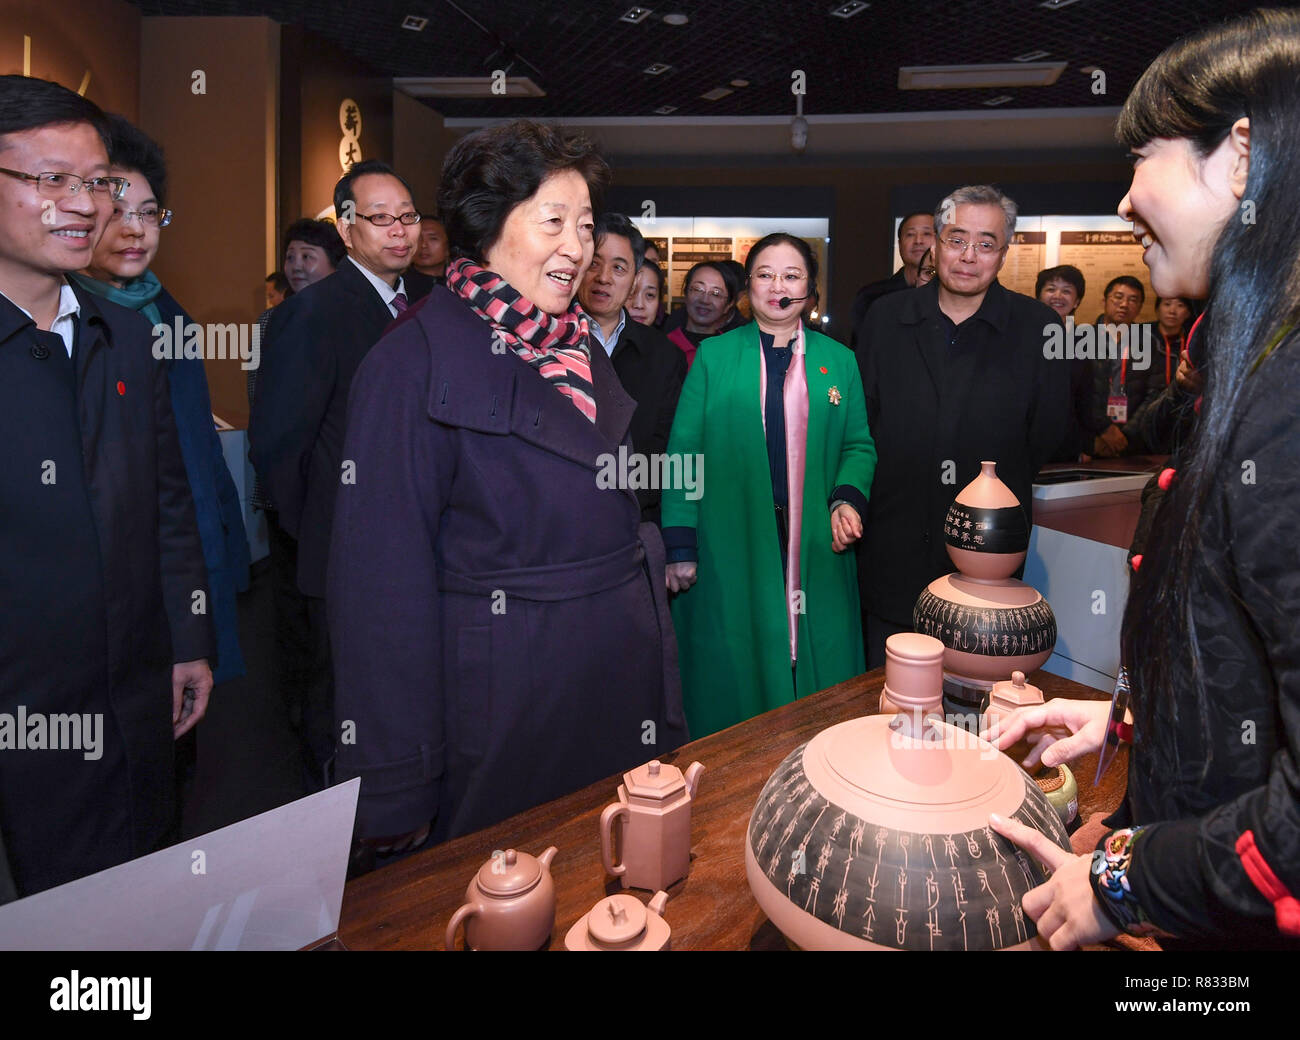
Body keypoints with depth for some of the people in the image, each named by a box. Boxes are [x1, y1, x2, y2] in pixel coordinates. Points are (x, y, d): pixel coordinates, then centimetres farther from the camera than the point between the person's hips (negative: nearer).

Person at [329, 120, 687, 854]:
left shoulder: (581, 349, 8)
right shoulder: (416, 362, -13)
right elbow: (385, 570, -15)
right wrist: (397, 792, -13)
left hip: (624, 681, 7)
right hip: (504, 694, -6)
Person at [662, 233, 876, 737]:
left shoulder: (838, 360, 11)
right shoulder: (713, 356, 5)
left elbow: (859, 444, 13)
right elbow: (684, 450, 1)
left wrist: (848, 498, -8)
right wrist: (681, 545, -6)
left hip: (817, 548, 2)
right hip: (732, 548, -1)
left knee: (817, 669, 6)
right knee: (735, 677, 5)